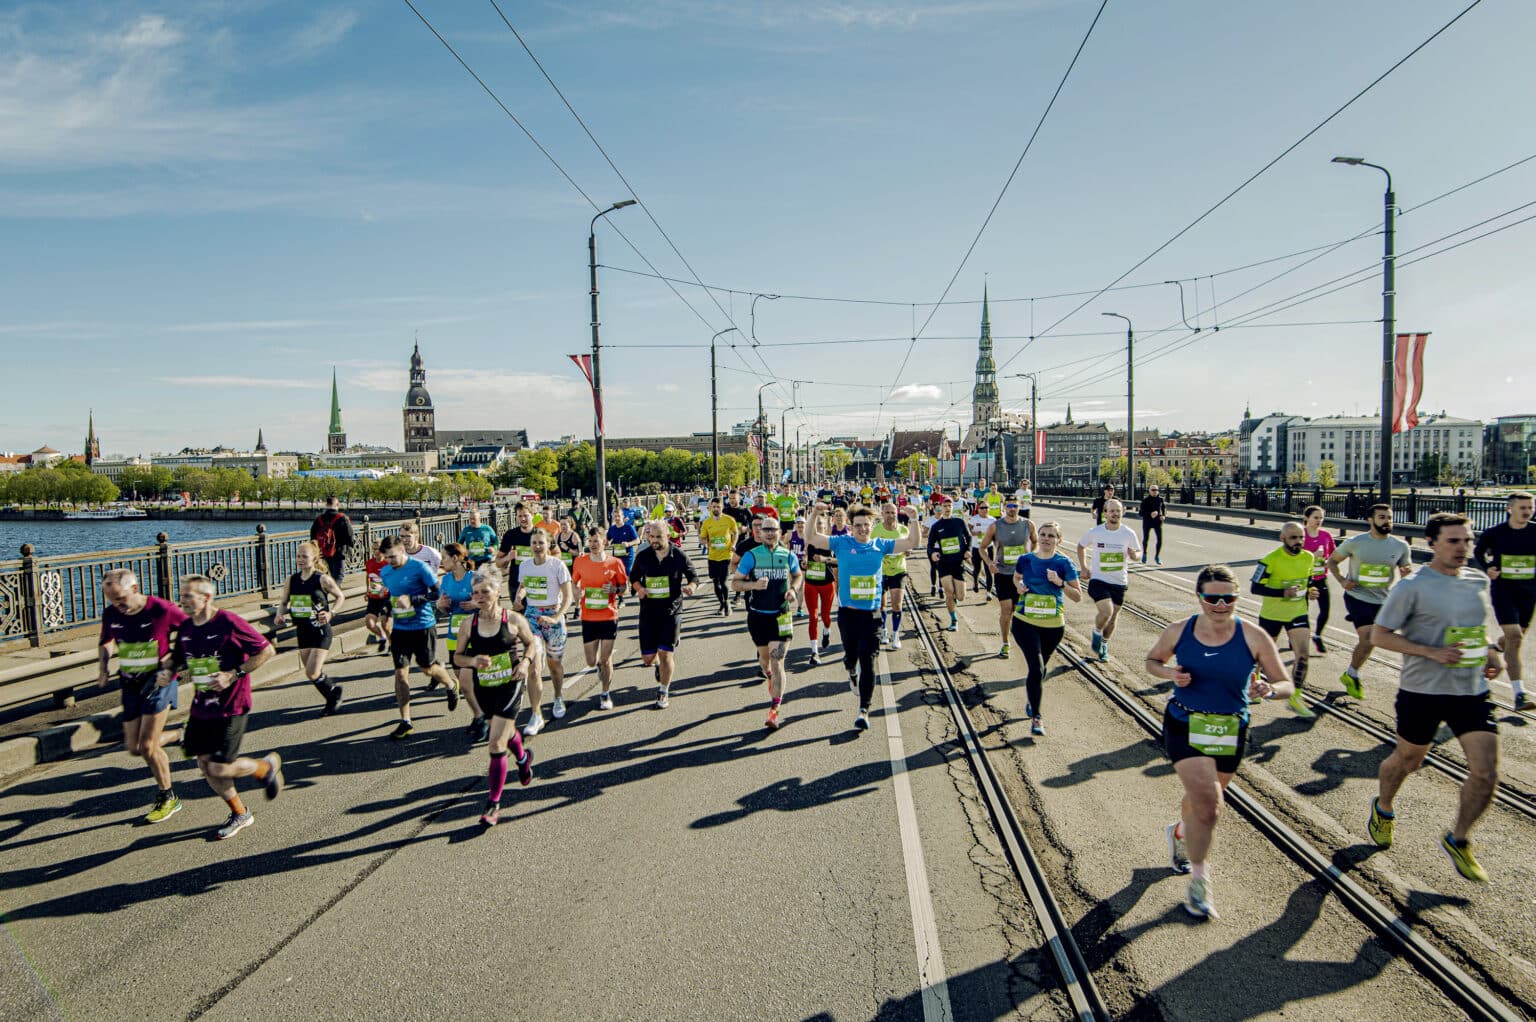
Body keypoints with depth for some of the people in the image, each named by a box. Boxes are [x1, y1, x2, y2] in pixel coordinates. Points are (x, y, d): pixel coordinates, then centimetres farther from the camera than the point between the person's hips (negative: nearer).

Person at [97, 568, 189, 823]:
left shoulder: (161, 610, -17)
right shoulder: (111, 614, -3)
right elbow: (105, 642, 18)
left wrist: (173, 657, -16)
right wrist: (103, 667, 1)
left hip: (158, 681, -6)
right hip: (130, 685, 6)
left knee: (147, 747, -8)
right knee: (134, 748, 6)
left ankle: (168, 798, 12)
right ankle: (178, 735, 37)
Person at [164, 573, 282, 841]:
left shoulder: (229, 623, -17)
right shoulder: (185, 628, 4)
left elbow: (266, 650, -15)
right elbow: (178, 658, 21)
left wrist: (234, 675, -20)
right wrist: (168, 671, -1)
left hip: (231, 708, -7)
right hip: (201, 708, 7)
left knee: (219, 768, -9)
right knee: (205, 765, 9)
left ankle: (267, 765, 21)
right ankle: (239, 814, 28)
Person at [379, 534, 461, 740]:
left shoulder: (419, 567, -14)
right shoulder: (385, 572, 4)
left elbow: (438, 593, -15)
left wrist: (412, 599, -24)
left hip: (423, 626, -4)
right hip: (400, 629, 5)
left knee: (428, 668, 9)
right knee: (400, 673, -1)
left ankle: (452, 686, 42)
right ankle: (405, 721, 6)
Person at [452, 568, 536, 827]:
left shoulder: (514, 620, -10)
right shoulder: (468, 624, -6)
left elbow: (531, 643, 6)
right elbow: (457, 657, 2)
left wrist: (526, 661, -12)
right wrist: (473, 661, -18)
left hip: (510, 686, -4)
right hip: (483, 689, 4)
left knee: (496, 744, -11)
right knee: (506, 731, 26)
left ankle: (494, 803, 1)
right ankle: (523, 758, 60)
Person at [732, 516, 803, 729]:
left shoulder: (788, 556, 0)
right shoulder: (751, 556, -5)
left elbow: (798, 575, 18)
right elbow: (735, 582, -3)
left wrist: (793, 589, -3)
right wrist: (754, 585, -22)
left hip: (781, 616, -1)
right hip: (757, 615, 1)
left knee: (777, 662, -9)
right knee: (764, 656, 20)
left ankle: (774, 711, -8)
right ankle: (770, 678, 55)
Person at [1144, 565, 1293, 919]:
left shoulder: (1254, 638, -12)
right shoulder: (1178, 632, -10)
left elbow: (1286, 684, -7)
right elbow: (1152, 660, 7)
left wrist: (1269, 689, -30)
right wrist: (1169, 673, -16)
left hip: (1231, 731, 2)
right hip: (1185, 727, -2)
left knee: (1203, 798, 22)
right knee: (1207, 804, -14)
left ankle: (1179, 833, 56)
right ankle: (1199, 879, 8)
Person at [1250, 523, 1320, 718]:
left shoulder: (1309, 557, -3)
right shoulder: (1271, 559, -20)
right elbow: (1254, 587, -20)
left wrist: (1310, 592, -7)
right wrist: (1283, 593, -31)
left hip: (1298, 613, 4)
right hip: (1271, 614, -3)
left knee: (1302, 654, -9)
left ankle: (1295, 697, 1)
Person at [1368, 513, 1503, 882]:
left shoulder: (1479, 581, 6)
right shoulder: (1412, 587, -13)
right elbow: (1379, 635, -12)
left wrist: (1495, 652, 3)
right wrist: (1432, 652, -21)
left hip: (1473, 690, 5)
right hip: (1422, 690, -4)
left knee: (1486, 773, -3)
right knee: (1407, 760, 13)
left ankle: (1457, 840, 19)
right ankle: (1383, 809, 43)